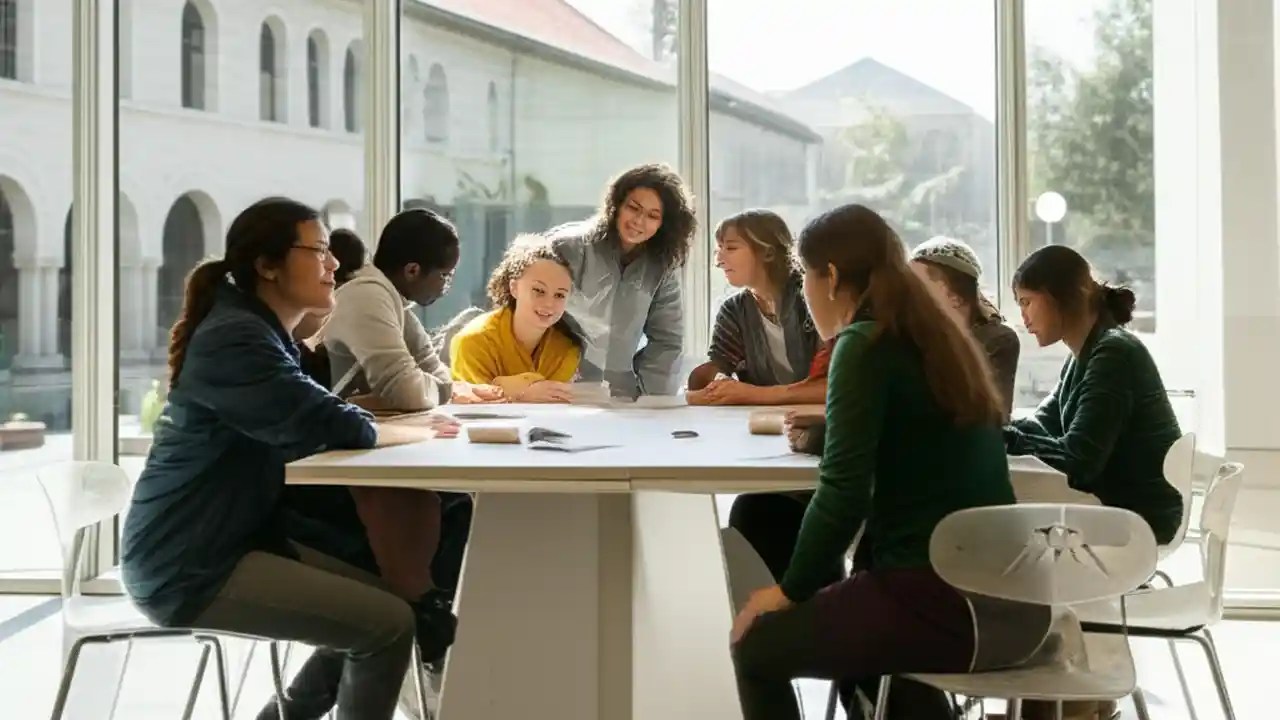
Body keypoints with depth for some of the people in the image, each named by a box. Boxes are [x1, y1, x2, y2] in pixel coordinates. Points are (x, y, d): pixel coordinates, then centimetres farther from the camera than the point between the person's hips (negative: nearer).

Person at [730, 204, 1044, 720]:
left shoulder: (867, 346, -10)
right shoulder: (941, 339, 15)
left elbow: (843, 494, -15)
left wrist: (790, 590, -2)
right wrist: (823, 430, 43)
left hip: (939, 602, -8)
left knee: (757, 645, 11)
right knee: (855, 630, 35)